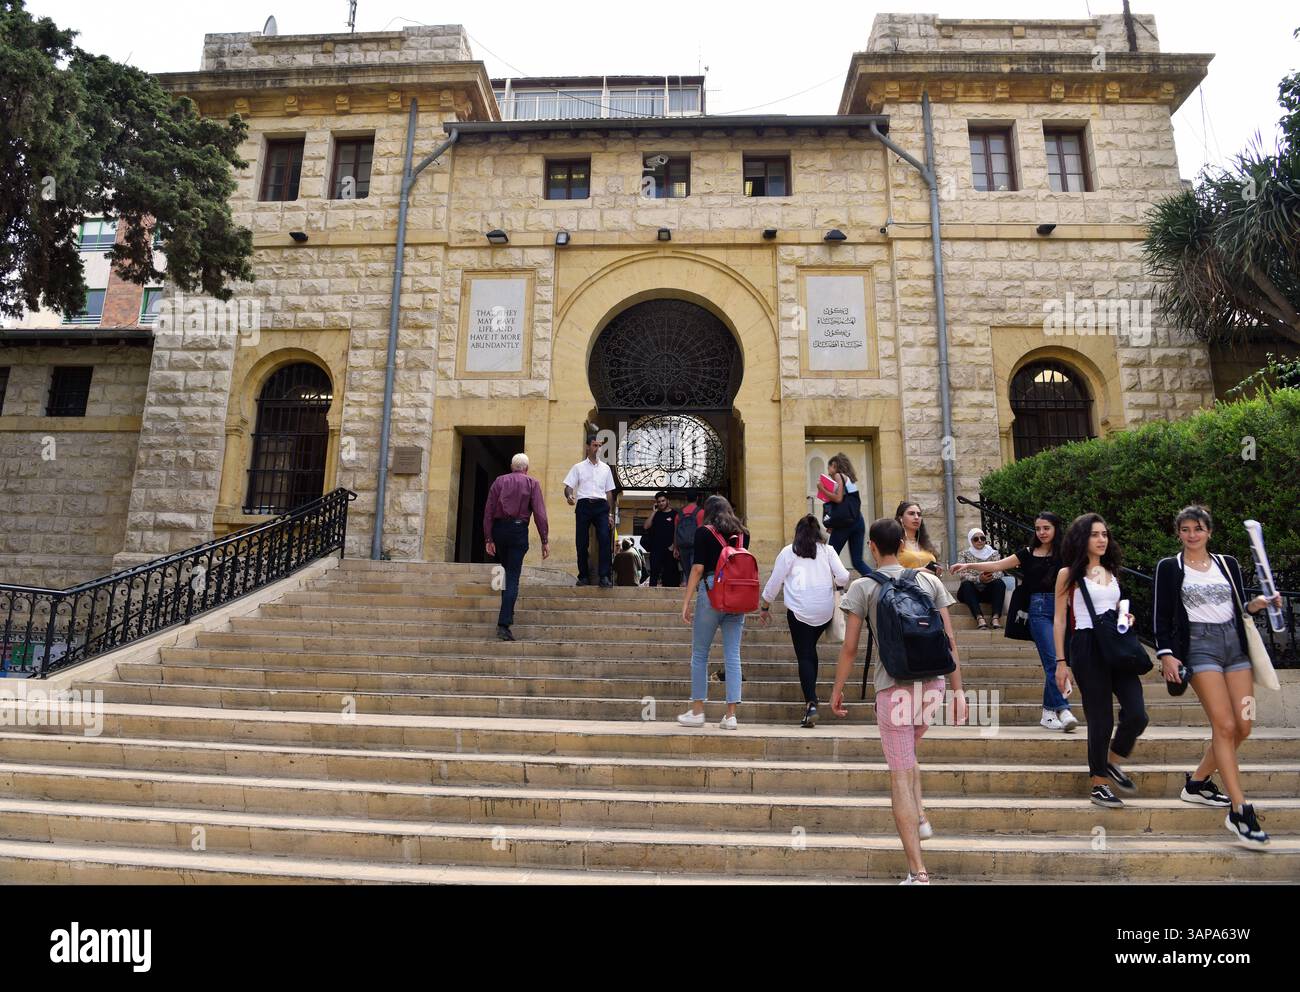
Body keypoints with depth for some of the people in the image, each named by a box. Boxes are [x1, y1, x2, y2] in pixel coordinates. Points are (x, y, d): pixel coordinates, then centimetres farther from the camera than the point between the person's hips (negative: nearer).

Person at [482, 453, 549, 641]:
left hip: (498, 529, 3)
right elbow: (540, 513, -6)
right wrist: (545, 541, -6)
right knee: (513, 578, -3)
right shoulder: (531, 483, 2)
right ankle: (504, 624, -10)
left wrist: (489, 539, 2)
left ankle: (508, 614, 28)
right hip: (518, 530, -3)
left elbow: (488, 511, 2)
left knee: (508, 570, 23)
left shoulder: (499, 481, 9)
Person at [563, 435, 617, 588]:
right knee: (582, 542, 0)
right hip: (584, 505, -1)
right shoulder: (578, 467, 10)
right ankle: (584, 576, 11)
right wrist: (569, 496, -19)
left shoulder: (605, 468, 16)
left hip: (601, 506, 1)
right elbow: (568, 487, 5)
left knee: (605, 539, -15)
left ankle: (605, 576, -14)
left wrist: (610, 514, 11)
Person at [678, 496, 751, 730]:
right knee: (733, 656, 5)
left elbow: (698, 568, -6)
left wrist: (686, 602, -5)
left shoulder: (704, 532, 0)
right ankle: (731, 715, 5)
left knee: (699, 654, 8)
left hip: (711, 591, -4)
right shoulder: (743, 534, 11)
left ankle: (697, 711, 12)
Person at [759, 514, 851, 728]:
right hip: (825, 610, 2)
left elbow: (774, 582, 5)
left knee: (805, 656, -1)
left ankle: (811, 704, -12)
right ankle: (810, 698, 19)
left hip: (800, 610, -2)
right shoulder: (827, 550, 9)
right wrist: (835, 584, 24)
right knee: (810, 650, 18)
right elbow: (843, 577, 1)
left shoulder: (788, 552, 5)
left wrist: (764, 607, 15)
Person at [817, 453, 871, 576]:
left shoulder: (838, 476, 1)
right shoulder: (849, 477, 24)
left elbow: (838, 498, -13)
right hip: (858, 521, 8)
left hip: (845, 522, -7)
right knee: (858, 561, 5)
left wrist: (822, 489, -5)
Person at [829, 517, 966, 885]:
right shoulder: (930, 581, 8)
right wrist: (958, 689, 9)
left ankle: (918, 872, 4)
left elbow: (849, 647, -3)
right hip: (932, 680, 4)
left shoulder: (863, 587, -1)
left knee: (899, 774, 2)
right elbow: (949, 639, 5)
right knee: (907, 753, 30)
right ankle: (920, 818, 16)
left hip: (894, 683, -4)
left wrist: (837, 689, 7)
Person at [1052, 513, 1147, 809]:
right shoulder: (1069, 574, -1)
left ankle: (1112, 762, 23)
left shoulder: (1112, 573, 15)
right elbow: (1060, 620, -2)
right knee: (1100, 718, -1)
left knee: (1137, 714, -5)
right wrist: (1061, 661, -7)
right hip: (1087, 646, -5)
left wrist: (1126, 619, 1)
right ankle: (1099, 784, 15)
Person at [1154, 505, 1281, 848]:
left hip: (1235, 643, 5)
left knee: (1243, 727, 2)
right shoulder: (1169, 567, 3)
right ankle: (1240, 811, -8)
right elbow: (1162, 615, 0)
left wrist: (1257, 604, -5)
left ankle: (1197, 782, 20)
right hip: (1199, 644, -5)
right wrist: (1166, 654, -9)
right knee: (1225, 725, -12)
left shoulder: (1228, 563, 14)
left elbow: (1239, 606, 17)